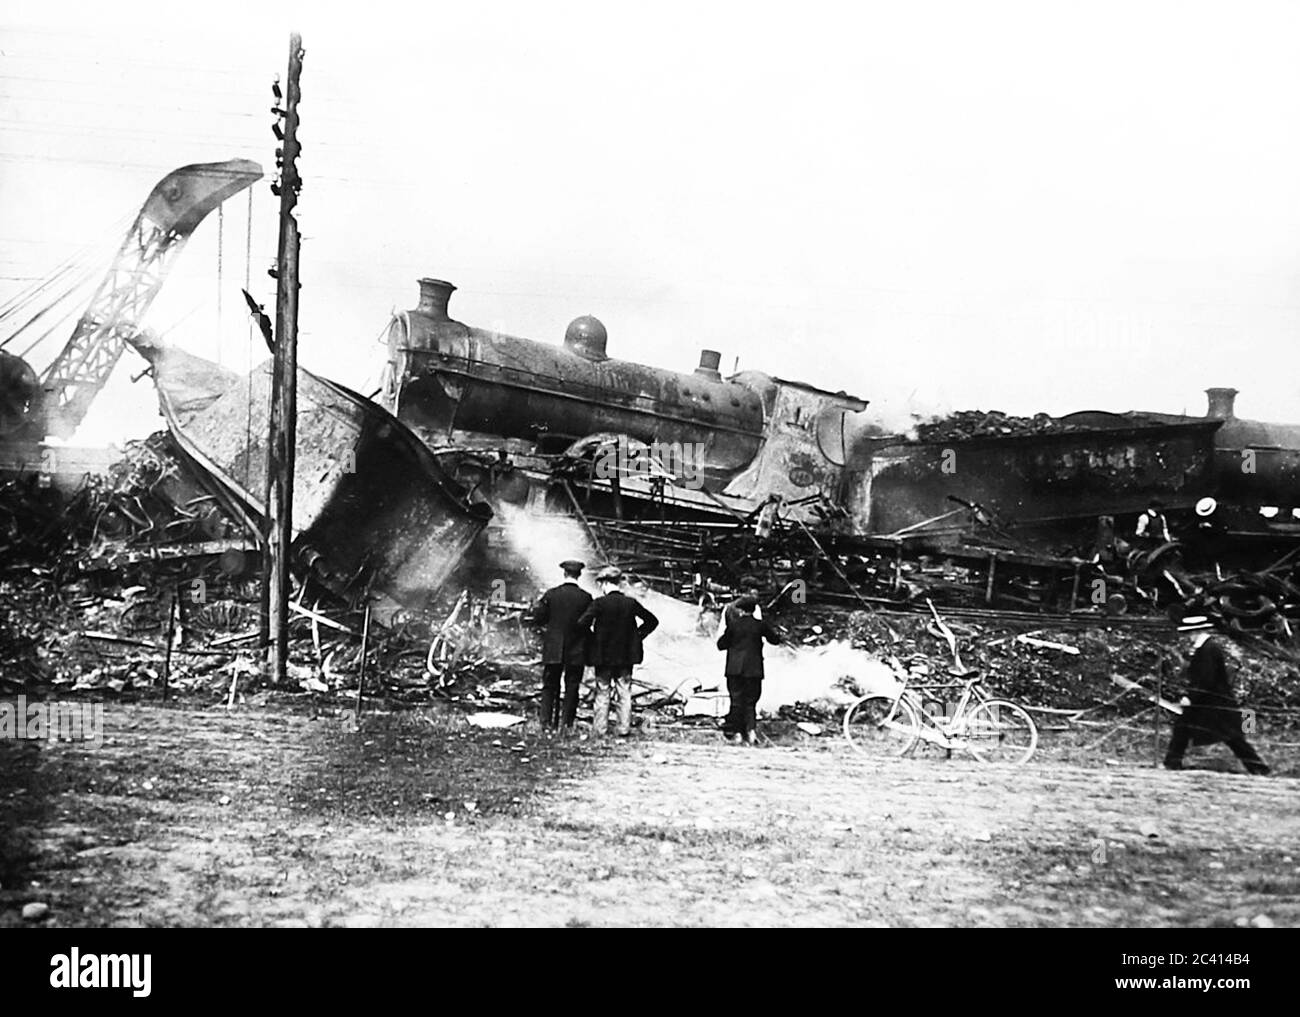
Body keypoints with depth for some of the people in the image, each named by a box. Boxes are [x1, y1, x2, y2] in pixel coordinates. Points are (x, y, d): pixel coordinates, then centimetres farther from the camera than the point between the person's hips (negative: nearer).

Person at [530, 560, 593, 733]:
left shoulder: (551, 594, -7)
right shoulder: (586, 597, -8)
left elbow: (537, 619, -4)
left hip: (553, 649, 0)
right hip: (577, 651, 0)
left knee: (550, 686, 10)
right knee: (572, 687, 8)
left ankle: (547, 721, 6)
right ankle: (568, 723, 7)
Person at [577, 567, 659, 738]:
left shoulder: (599, 603, -12)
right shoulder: (631, 603, -2)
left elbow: (582, 623, -20)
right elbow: (652, 621, 5)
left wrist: (592, 637, -3)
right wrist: (638, 636, 10)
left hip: (603, 655, -2)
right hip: (626, 655, 2)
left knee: (602, 693, 6)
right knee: (625, 693, 9)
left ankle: (599, 730, 8)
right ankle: (624, 728, 9)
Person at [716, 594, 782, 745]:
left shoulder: (733, 624, -4)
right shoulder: (760, 624, -2)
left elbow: (721, 645, 1)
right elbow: (775, 639, 9)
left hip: (734, 669, -1)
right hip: (754, 669, 1)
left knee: (737, 700, 6)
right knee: (750, 701, 7)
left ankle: (737, 732, 6)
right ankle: (751, 729, -9)